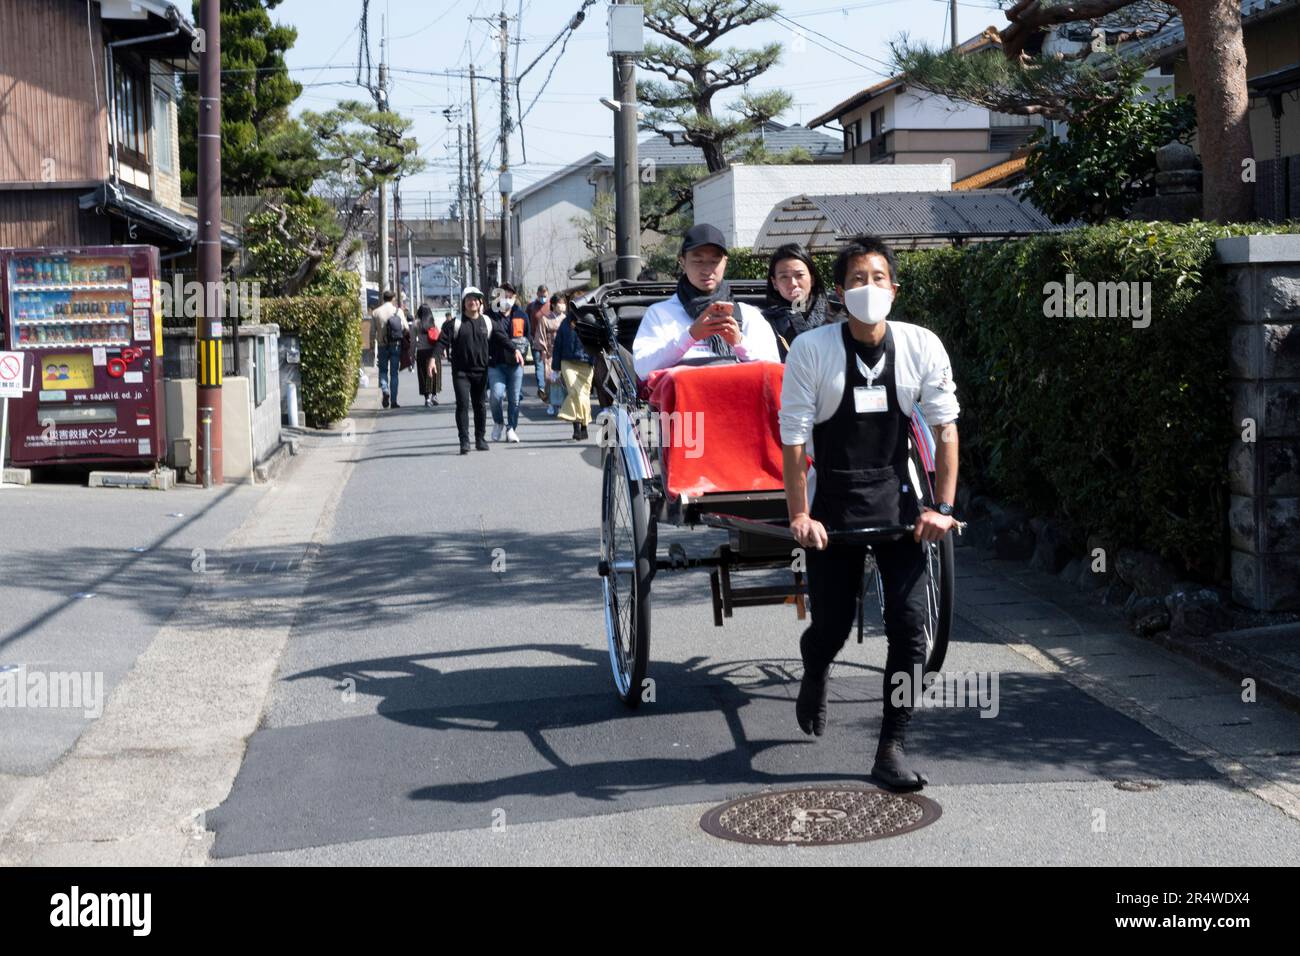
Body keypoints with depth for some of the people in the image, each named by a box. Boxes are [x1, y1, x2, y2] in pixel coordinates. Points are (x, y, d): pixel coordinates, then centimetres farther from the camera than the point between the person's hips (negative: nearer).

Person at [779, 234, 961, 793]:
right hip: (831, 507, -1)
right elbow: (794, 438, -9)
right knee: (832, 625, 6)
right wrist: (799, 516, -12)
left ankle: (891, 748, 4)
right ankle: (814, 679, 43)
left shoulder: (922, 347, -6)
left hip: (896, 501, 2)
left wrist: (942, 508, -8)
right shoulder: (811, 349, -11)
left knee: (910, 624, -8)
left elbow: (945, 428, -1)